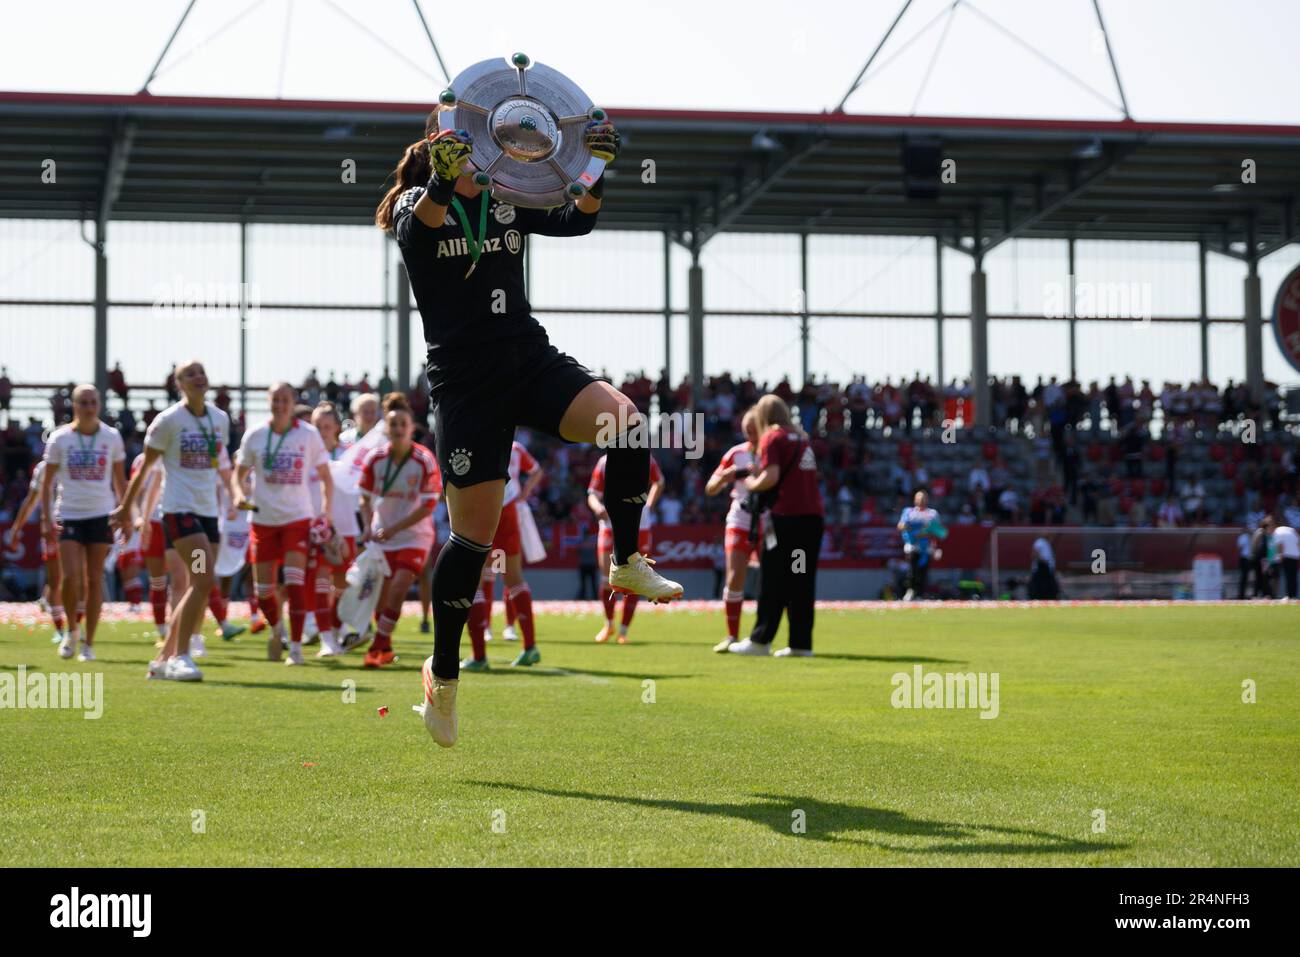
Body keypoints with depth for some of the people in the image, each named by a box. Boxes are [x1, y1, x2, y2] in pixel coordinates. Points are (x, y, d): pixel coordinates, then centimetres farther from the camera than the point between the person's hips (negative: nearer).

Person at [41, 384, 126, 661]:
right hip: (68, 516, -1)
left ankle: (89, 643, 10)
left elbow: (120, 480, 10)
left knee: (94, 579, 0)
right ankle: (72, 631, 13)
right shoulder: (59, 438, -1)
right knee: (71, 577, -12)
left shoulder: (111, 437, 2)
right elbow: (46, 482, 3)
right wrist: (46, 519, -5)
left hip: (101, 515, 1)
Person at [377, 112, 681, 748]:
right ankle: (442, 674, 13)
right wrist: (441, 181, -43)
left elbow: (576, 220, 0)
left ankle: (627, 565, -6)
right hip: (464, 380, -4)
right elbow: (416, 227, -23)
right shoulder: (414, 205, 0)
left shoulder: (510, 201, 13)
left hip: (530, 360, 4)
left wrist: (595, 172, -18)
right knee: (474, 532, -5)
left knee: (625, 421, -24)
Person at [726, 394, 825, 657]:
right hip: (814, 515, 6)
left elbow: (771, 478, -13)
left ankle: (761, 640, -1)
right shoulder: (801, 438, 19)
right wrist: (760, 471, 20)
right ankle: (801, 643, 5)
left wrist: (751, 483, 5)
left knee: (774, 580, -2)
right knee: (802, 581, 7)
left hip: (786, 517, -6)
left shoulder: (772, 437, -3)